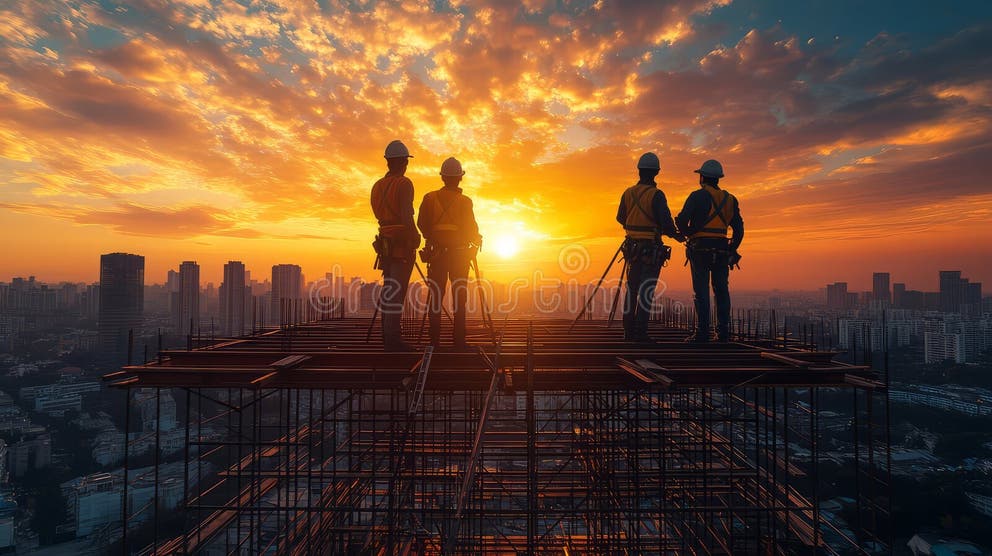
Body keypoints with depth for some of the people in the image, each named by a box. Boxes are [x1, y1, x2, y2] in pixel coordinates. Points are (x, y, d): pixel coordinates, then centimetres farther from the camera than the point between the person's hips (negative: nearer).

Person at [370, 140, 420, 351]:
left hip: (385, 243, 8)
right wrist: (414, 239, -10)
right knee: (397, 290, -7)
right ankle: (392, 339, -6)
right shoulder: (404, 184, -9)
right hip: (402, 243, -7)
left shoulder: (377, 186, 14)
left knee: (388, 289, 13)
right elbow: (406, 216, -20)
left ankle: (388, 336, 19)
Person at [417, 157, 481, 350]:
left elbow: (422, 224, 2)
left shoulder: (430, 198, 3)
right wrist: (476, 241, 14)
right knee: (459, 298, 3)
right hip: (459, 253, -2)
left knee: (436, 296, 5)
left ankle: (434, 340, 5)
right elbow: (471, 228, -6)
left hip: (437, 253, 2)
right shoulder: (465, 202, -5)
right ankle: (459, 340, 3)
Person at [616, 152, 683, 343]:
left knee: (631, 288, 13)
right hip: (651, 249, -5)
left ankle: (628, 331, 18)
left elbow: (620, 218, 14)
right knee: (646, 291, -1)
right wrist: (676, 235, 3)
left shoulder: (628, 193, 3)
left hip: (632, 247, 5)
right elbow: (666, 221, -17)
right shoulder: (656, 195, -13)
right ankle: (640, 333, -1)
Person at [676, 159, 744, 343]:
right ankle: (723, 333, 10)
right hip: (721, 249, 5)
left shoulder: (697, 196, -4)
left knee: (701, 291, -3)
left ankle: (702, 333, -4)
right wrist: (732, 250, 20)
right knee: (721, 290, 10)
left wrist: (687, 234, 6)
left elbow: (682, 220, -14)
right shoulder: (729, 199, 13)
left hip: (700, 248, -5)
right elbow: (739, 229, 12)